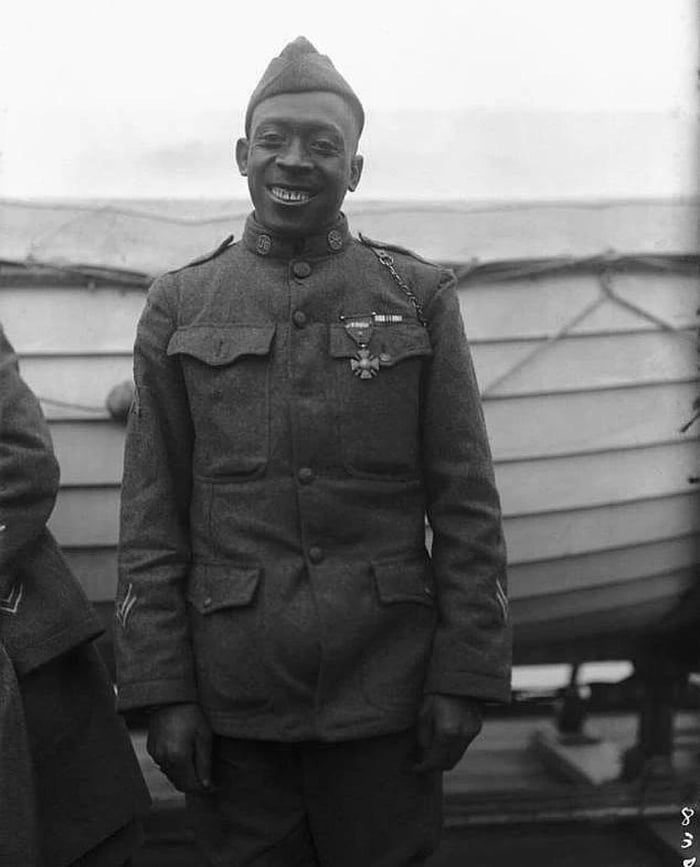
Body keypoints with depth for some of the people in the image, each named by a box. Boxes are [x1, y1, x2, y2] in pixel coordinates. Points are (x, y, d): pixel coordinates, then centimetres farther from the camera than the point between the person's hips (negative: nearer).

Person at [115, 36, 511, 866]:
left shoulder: (420, 297, 0)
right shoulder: (179, 306, 2)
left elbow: (466, 506, -1)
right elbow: (150, 515, 1)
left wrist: (465, 677, -5)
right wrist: (161, 691, -4)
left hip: (385, 692, 0)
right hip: (231, 696, 1)